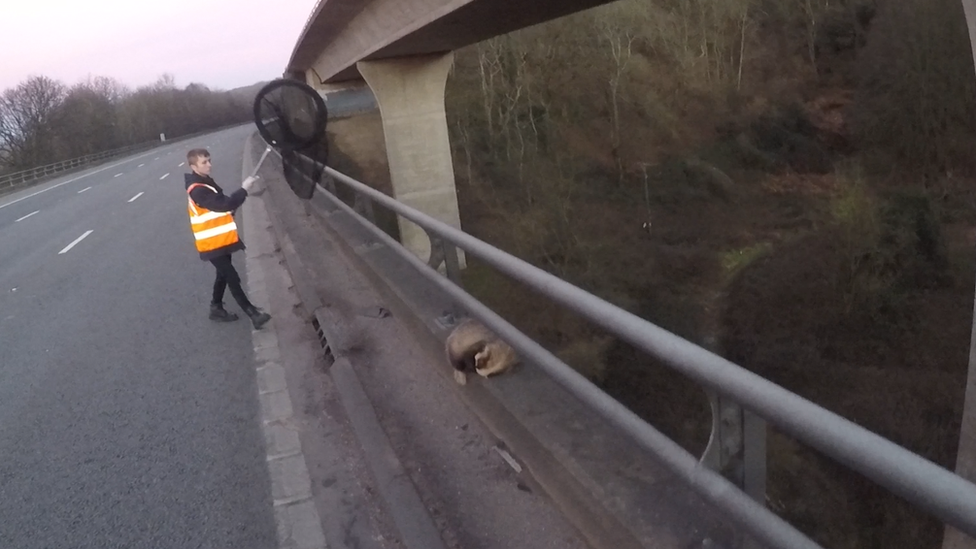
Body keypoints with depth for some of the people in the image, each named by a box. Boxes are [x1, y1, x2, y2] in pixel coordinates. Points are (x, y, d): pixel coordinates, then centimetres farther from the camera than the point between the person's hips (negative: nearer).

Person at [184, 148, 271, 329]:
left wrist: (233, 205, -3)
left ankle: (216, 309, 34)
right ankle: (253, 314, -5)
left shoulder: (206, 183, 11)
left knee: (224, 275, 20)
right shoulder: (197, 190, -22)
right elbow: (223, 205, -30)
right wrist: (244, 189, -25)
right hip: (212, 244, -10)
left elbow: (221, 205, 16)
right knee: (232, 278, -7)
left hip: (221, 240, 10)